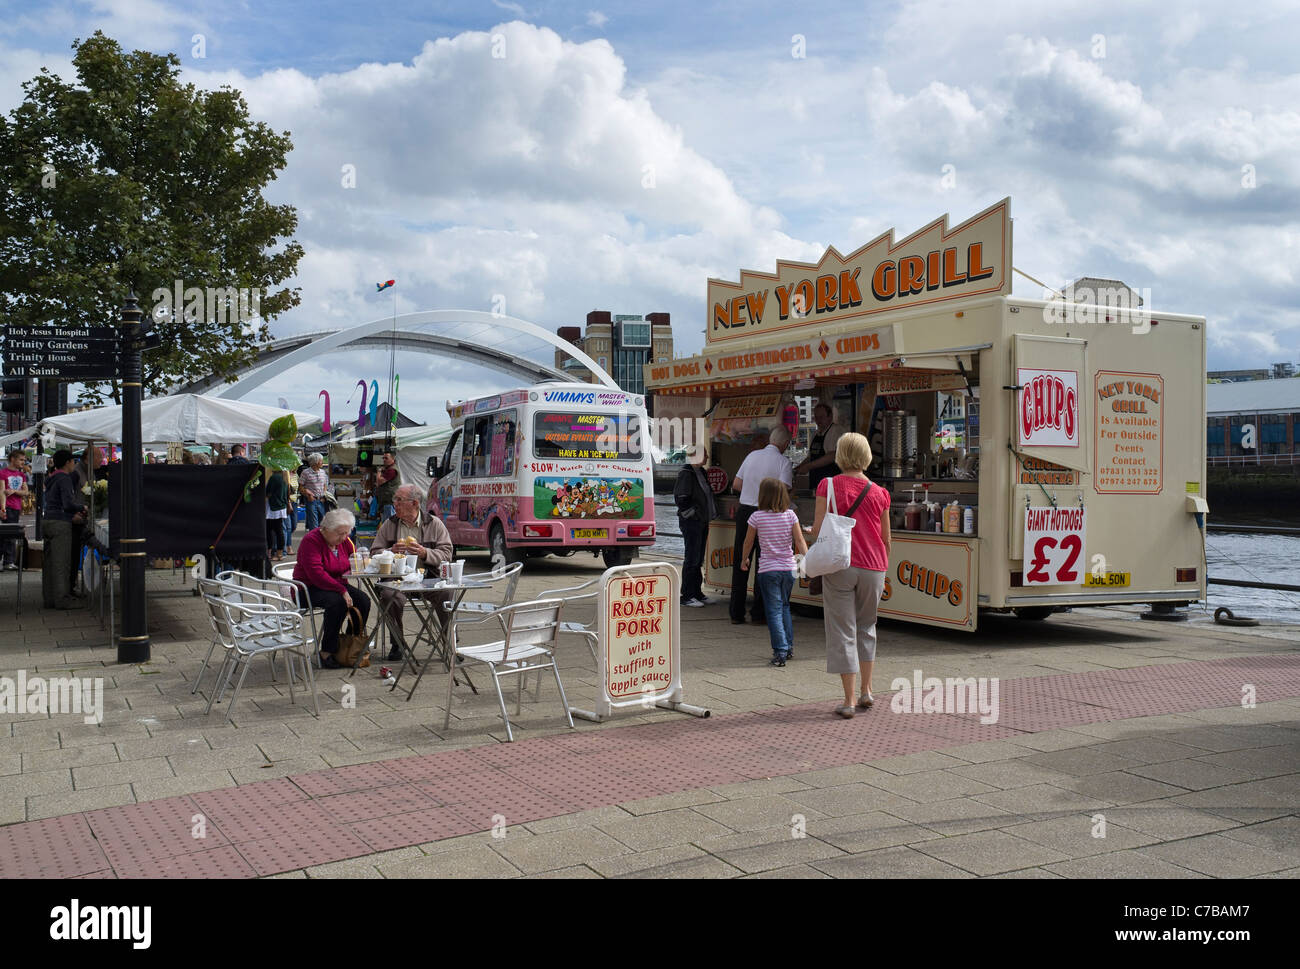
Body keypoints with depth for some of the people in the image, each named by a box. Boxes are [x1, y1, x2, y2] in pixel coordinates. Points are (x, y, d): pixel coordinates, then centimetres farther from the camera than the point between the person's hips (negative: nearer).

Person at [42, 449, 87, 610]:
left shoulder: (51, 480, 16)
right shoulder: (64, 479, -11)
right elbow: (68, 503, -20)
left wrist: (72, 514, 19)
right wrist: (83, 508, -3)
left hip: (48, 522, 9)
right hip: (60, 524, -9)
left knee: (48, 562, 10)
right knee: (60, 563, -4)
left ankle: (49, 598, 15)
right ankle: (62, 599, -1)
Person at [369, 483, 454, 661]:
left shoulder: (434, 524, 8)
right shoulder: (389, 524, 14)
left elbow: (447, 554, 2)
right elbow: (374, 553, 13)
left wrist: (425, 553, -15)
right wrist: (391, 551, -8)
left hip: (428, 577, -1)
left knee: (446, 594, -29)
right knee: (388, 596, -31)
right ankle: (398, 643, -8)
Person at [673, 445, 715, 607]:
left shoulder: (701, 472, 14)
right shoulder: (686, 473, -14)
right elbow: (680, 498, -18)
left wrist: (712, 511, 15)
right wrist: (693, 514, -16)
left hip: (702, 522, 9)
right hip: (691, 522, -9)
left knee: (699, 559, 13)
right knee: (692, 558, -6)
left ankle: (697, 592, 20)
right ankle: (687, 596, 0)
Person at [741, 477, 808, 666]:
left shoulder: (757, 517, -7)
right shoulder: (790, 515, -1)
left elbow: (748, 542, 6)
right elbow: (800, 542, -5)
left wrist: (744, 559, 21)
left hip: (768, 569, -3)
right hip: (788, 568, 3)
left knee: (774, 610, 0)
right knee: (784, 606, 21)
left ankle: (780, 652, -5)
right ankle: (789, 646, 23)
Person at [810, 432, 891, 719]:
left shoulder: (828, 485, -6)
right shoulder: (879, 493, 2)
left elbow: (818, 528, -11)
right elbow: (886, 538, 7)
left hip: (839, 566, -2)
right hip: (873, 568, 3)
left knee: (842, 631, 3)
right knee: (867, 627, 21)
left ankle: (849, 700, 2)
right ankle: (866, 692, 22)